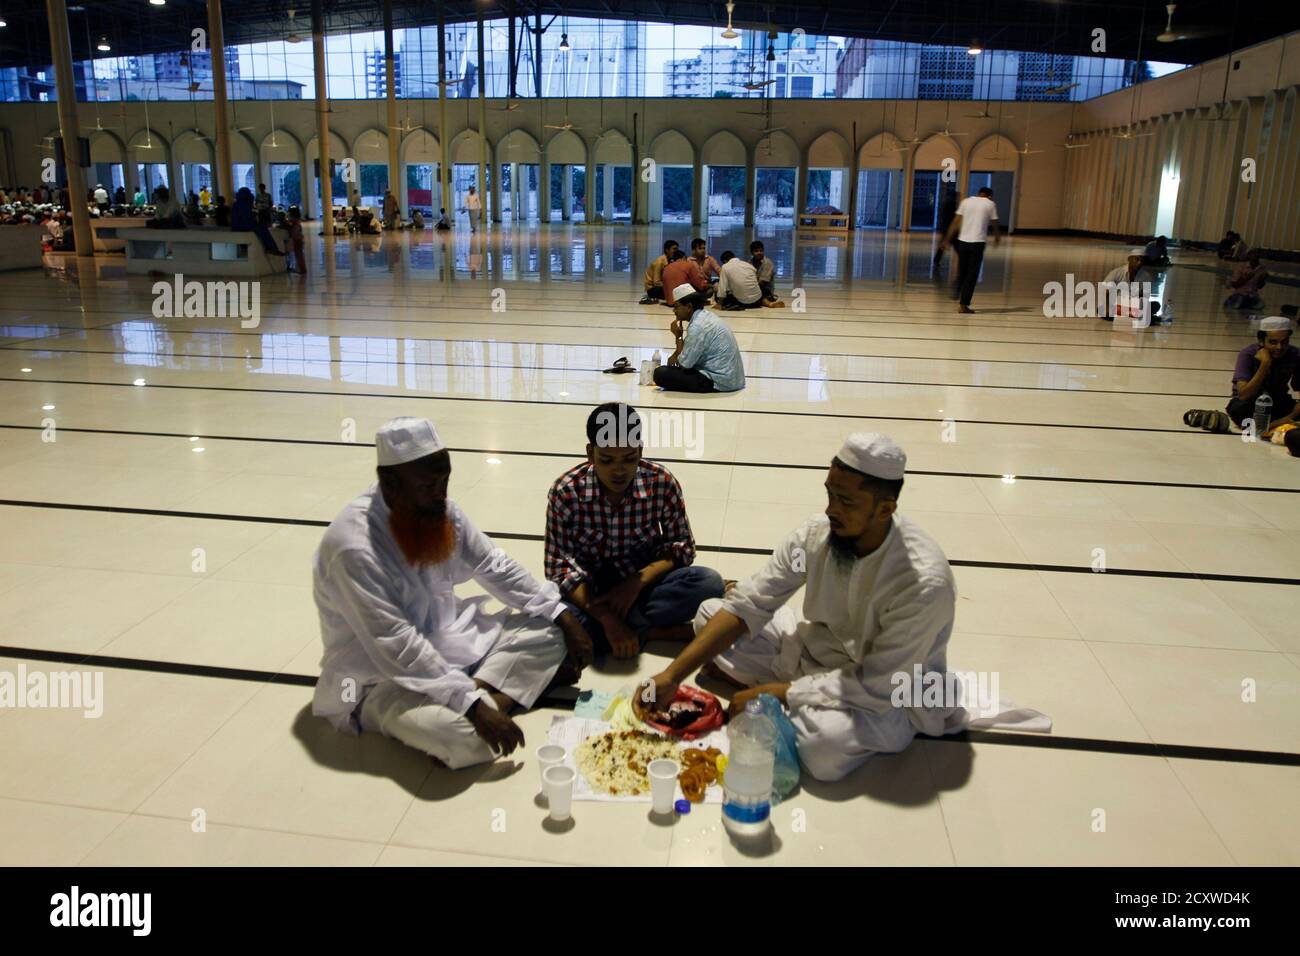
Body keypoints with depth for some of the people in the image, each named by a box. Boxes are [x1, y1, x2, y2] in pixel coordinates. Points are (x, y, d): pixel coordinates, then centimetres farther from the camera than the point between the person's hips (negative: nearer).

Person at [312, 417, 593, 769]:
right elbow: (396, 648, -31)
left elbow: (494, 567, 4)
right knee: (462, 735, -34)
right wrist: (474, 705, -34)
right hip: (379, 677, -7)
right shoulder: (353, 546, -29)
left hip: (445, 638, 8)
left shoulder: (439, 509, -6)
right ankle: (525, 675, -8)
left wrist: (562, 615, -4)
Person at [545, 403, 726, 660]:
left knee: (710, 582, -25)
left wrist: (637, 581, -22)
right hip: (590, 590, 0)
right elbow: (560, 567, -17)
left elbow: (682, 546, -4)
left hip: (643, 583, 1)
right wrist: (607, 618, -30)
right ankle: (652, 632, -21)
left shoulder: (662, 483, -14)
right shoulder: (565, 491, -17)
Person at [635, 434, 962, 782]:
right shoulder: (815, 534, -17)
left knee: (825, 742, -37)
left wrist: (773, 694, -24)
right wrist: (672, 675, -22)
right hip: (821, 648, 5)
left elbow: (877, 688, -28)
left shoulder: (924, 581, -32)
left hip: (892, 694, -5)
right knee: (710, 613, -5)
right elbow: (744, 607, -13)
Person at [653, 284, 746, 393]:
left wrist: (678, 336, -6)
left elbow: (683, 364, -17)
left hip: (720, 383, -10)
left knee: (661, 374, -13)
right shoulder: (707, 316, 9)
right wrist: (676, 355, 2)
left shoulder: (698, 326, -21)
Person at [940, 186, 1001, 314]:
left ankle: (960, 298, 23)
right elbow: (993, 224, 9)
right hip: (978, 242, -3)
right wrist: (997, 236, 29)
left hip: (962, 241, 3)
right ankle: (963, 304, -1)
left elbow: (955, 222, 5)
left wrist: (947, 240, 8)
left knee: (962, 272, 17)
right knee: (972, 275, 2)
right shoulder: (990, 204, 4)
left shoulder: (966, 201, 10)